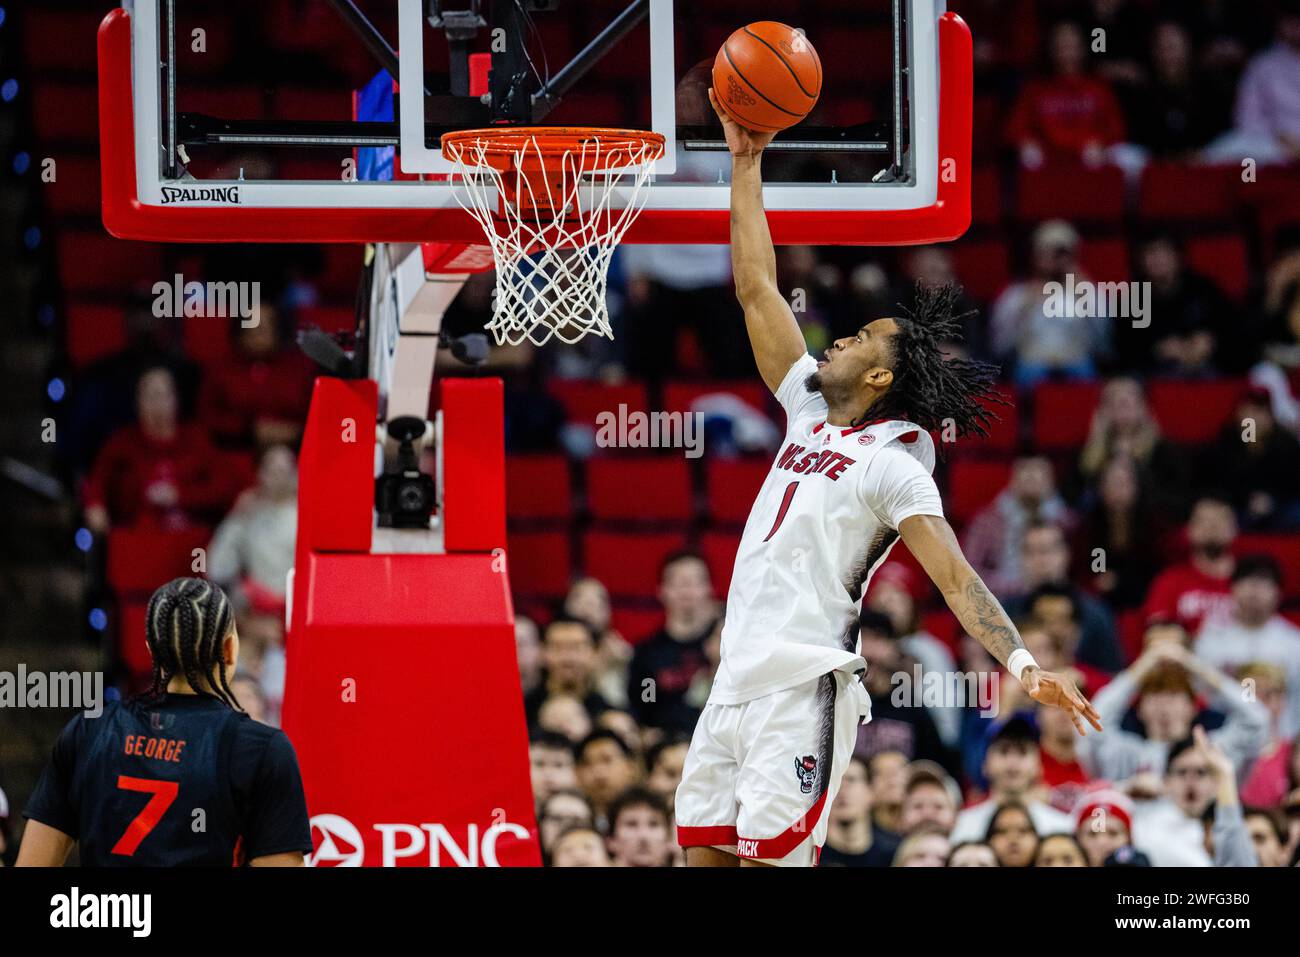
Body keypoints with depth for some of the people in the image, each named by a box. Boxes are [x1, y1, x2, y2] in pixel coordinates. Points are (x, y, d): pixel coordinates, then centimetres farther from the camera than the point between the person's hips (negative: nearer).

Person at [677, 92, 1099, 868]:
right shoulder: (811, 415, 16)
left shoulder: (894, 467, -5)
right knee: (703, 854, 6)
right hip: (737, 682, 8)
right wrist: (746, 163, 20)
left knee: (773, 859, -14)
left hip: (804, 689, -8)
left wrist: (1022, 663, -30)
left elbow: (954, 574, -14)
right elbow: (757, 289, 20)